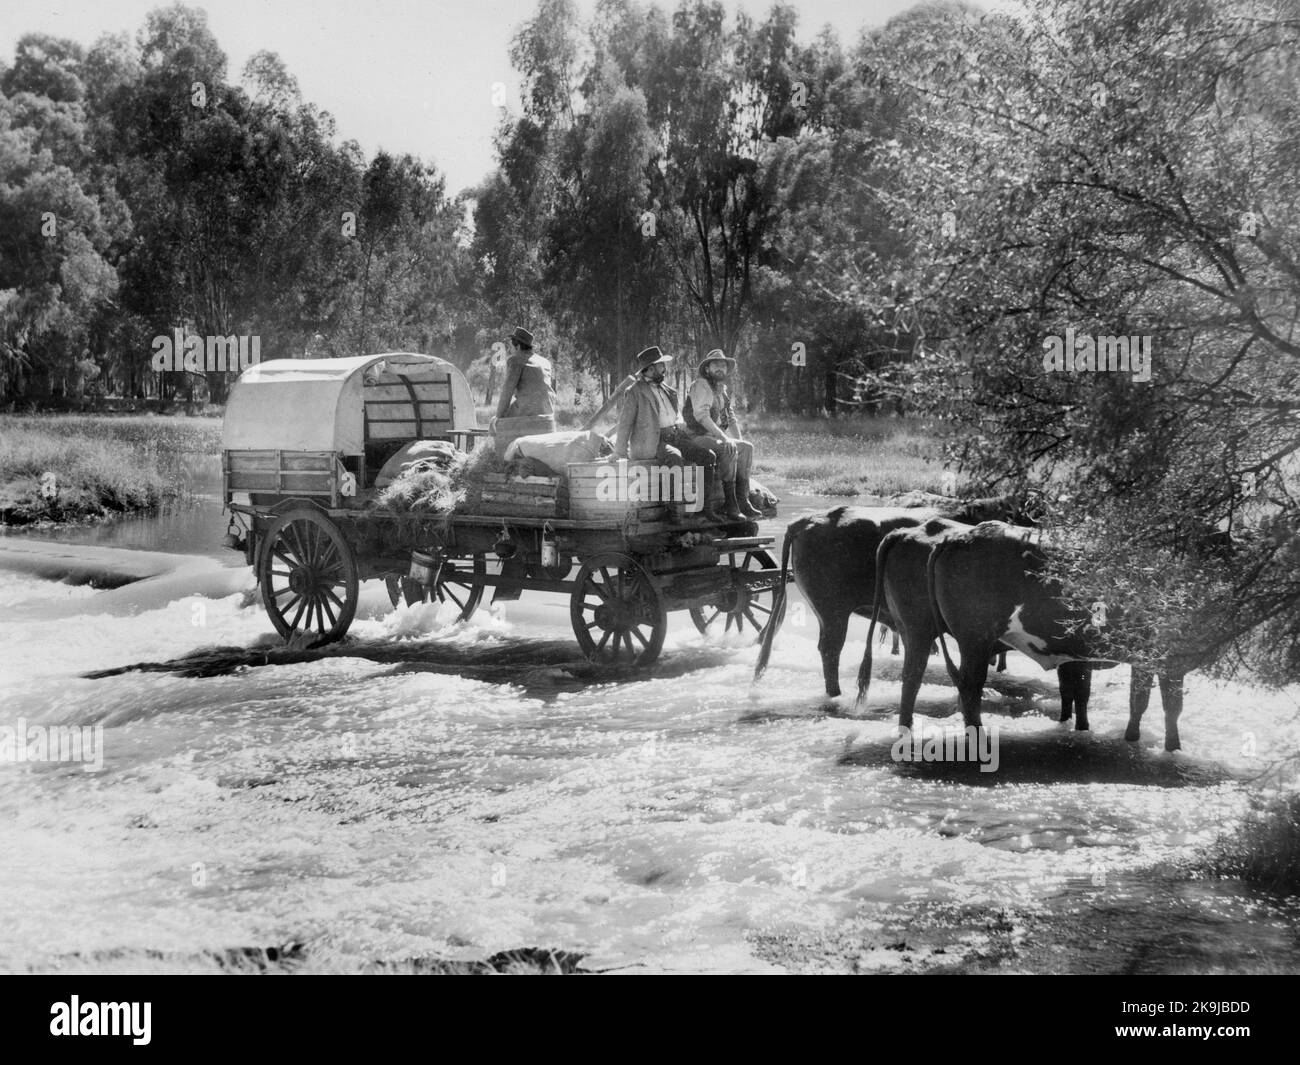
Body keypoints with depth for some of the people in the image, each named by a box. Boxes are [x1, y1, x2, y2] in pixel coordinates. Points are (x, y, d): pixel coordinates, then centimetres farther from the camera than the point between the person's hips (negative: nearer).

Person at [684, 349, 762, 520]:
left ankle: (743, 502, -5)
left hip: (716, 437, 9)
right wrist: (722, 437, -28)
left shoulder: (723, 390, 19)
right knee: (729, 449, -31)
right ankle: (730, 505, -32)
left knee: (747, 448, 0)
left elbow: (731, 417, 24)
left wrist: (739, 440, 8)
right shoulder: (701, 385, -10)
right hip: (698, 437, -9)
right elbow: (701, 415, -24)